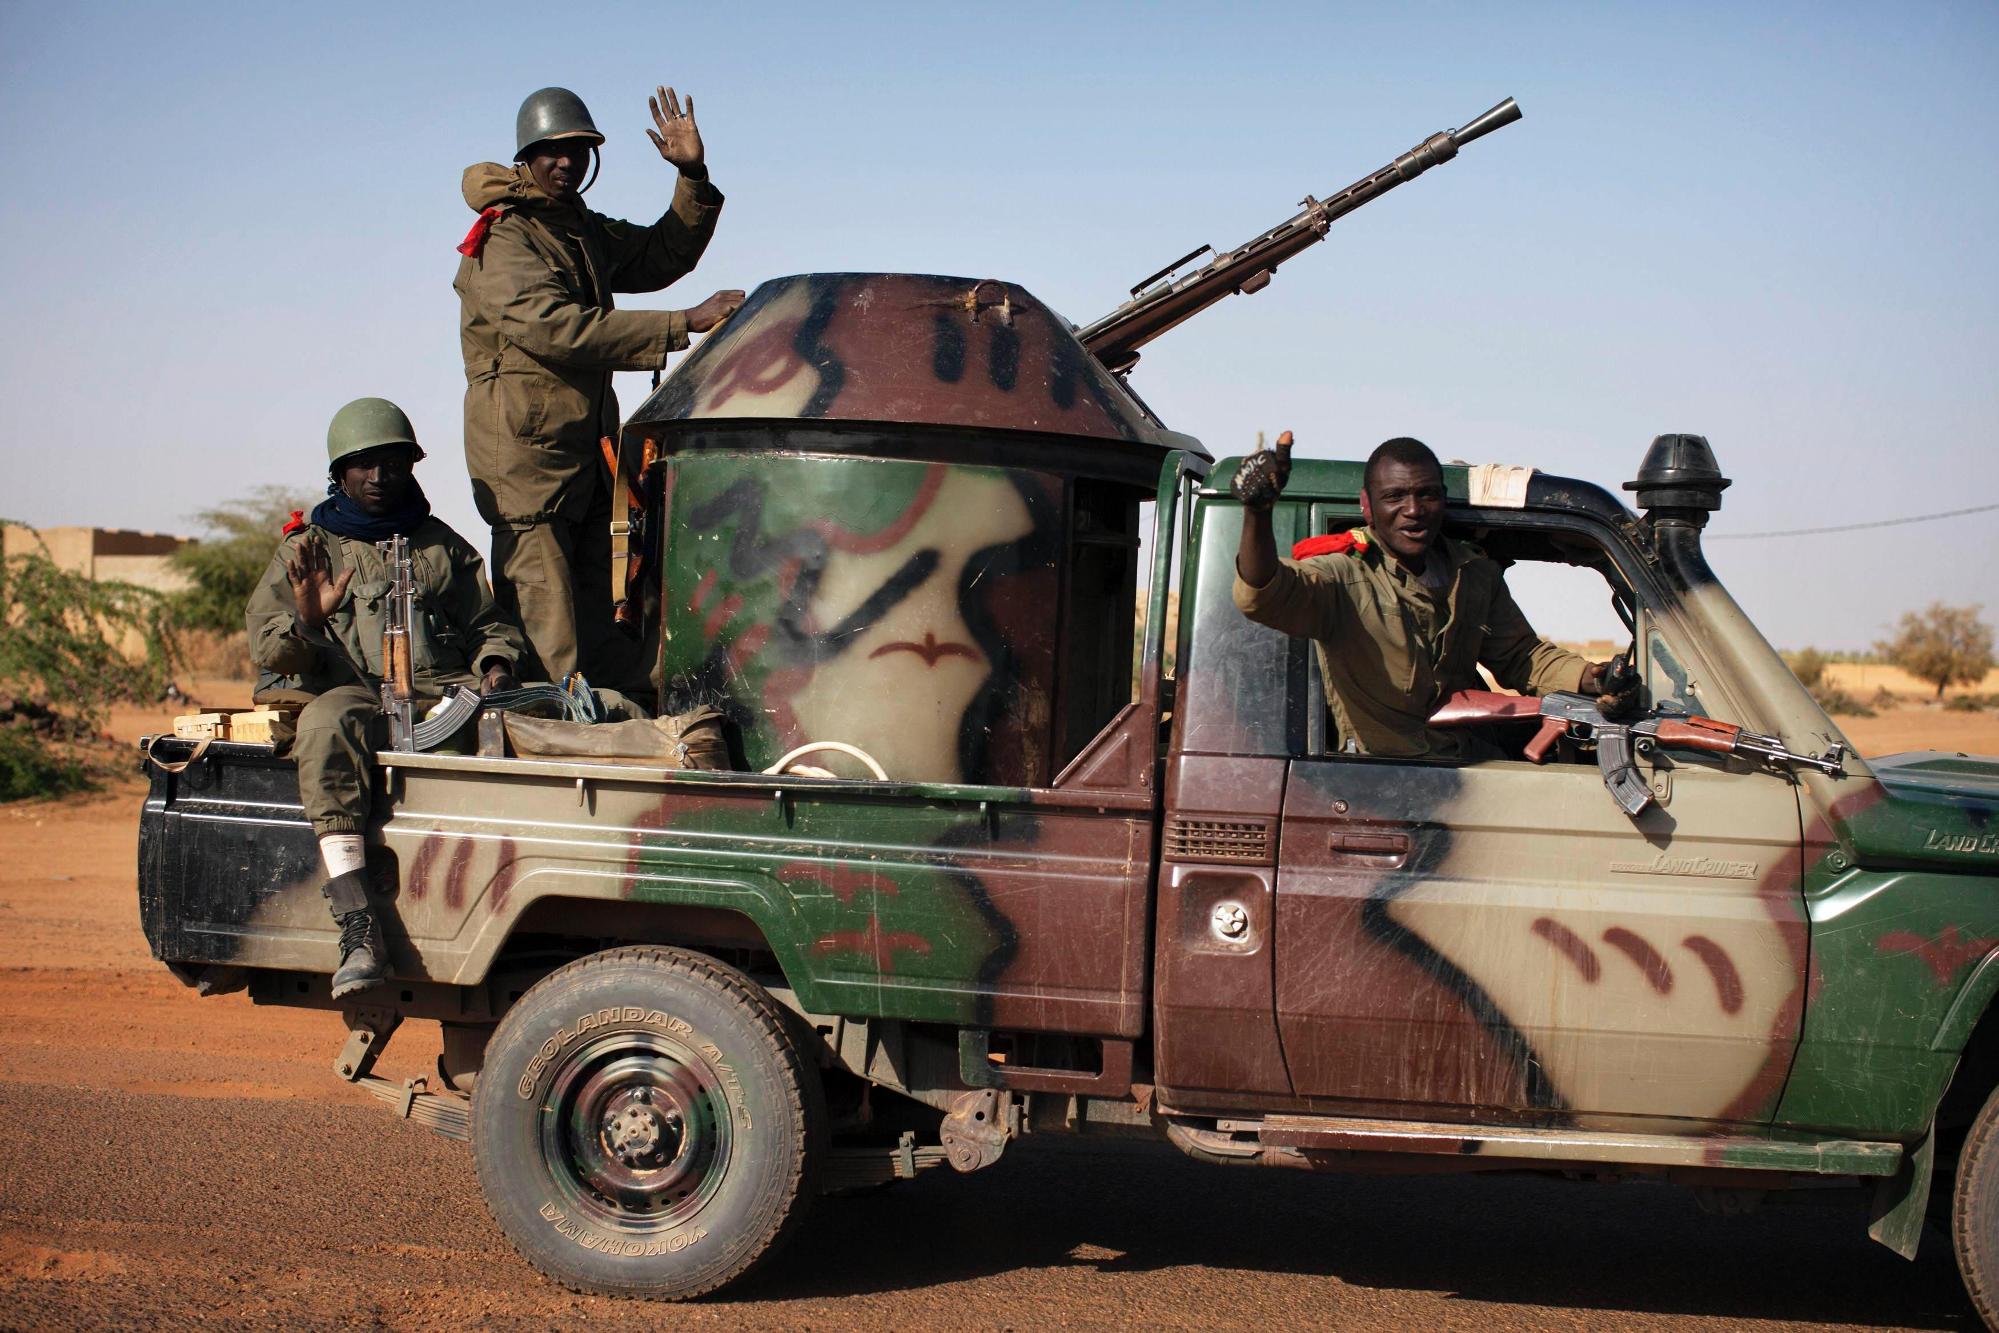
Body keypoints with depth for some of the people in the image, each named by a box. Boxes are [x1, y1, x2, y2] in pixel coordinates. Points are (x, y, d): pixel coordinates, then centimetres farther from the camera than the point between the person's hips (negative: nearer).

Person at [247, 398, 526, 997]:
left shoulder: (445, 548, 26)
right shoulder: (306, 549, 19)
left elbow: (489, 624, 25)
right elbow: (266, 648, 9)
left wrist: (495, 666, 2)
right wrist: (305, 621, -14)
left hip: (445, 695, 2)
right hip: (356, 694, -2)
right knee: (327, 724, -40)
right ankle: (357, 930, -47)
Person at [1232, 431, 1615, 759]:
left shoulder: (1476, 575, 8)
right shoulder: (1342, 577, -13)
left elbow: (1520, 655, 17)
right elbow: (1263, 597, -33)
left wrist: (1586, 678, -5)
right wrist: (1257, 512, -53)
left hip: (1475, 759, 6)